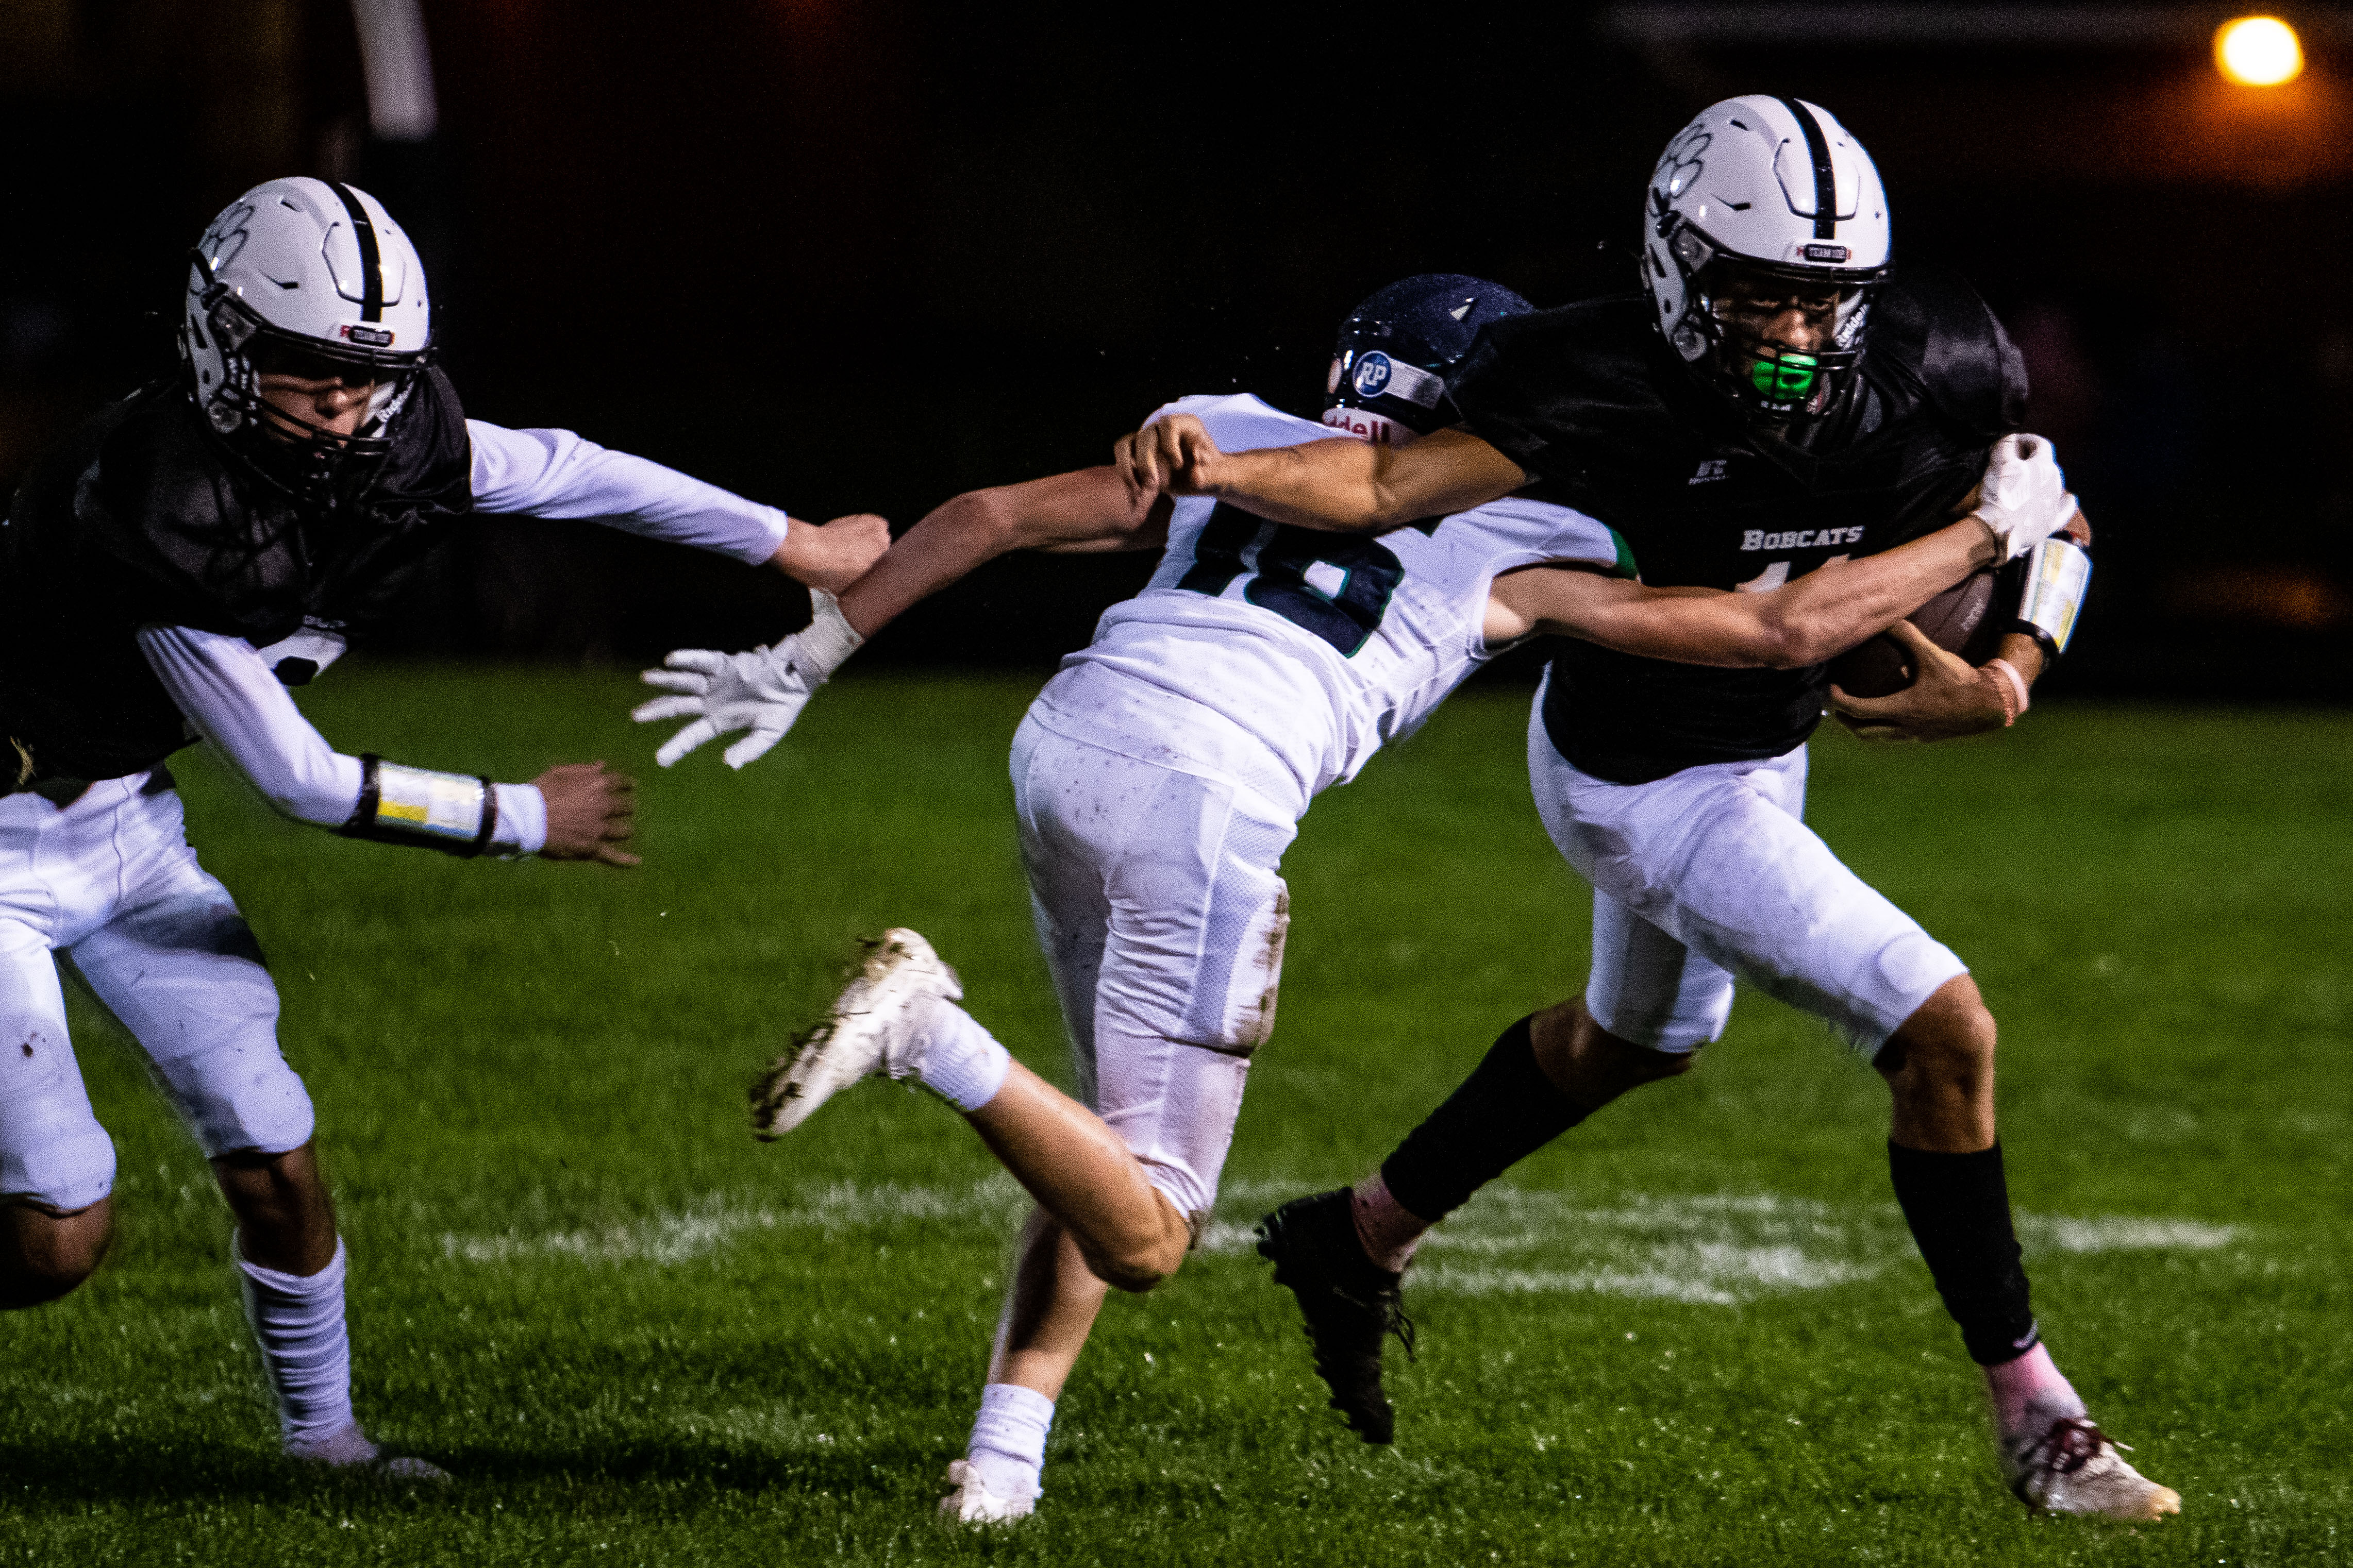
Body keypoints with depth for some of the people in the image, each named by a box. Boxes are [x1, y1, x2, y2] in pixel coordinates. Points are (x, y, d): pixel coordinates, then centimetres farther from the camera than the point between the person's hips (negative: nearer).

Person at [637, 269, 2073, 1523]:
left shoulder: (1232, 440, 25)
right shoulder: (1512, 554, 15)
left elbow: (993, 516, 21)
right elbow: (1786, 631, 16)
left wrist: (806, 661, 26)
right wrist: (1981, 541, 30)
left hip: (1065, 746, 6)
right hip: (1206, 804, -6)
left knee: (1125, 1155, 25)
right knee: (1144, 1238, 1)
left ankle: (1008, 1450, 10)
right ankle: (930, 1034, -22)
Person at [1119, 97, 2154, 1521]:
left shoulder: (1933, 372, -19)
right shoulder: (1625, 396, -33)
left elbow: (2045, 535, -3)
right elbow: (1392, 484, -38)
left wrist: (2006, 681, -20)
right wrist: (1216, 471, -54)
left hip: (1762, 744, 8)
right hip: (1656, 795, -8)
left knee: (1642, 1037, 32)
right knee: (1947, 1036, -13)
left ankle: (1361, 1240, 52)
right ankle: (2035, 1421, 2)